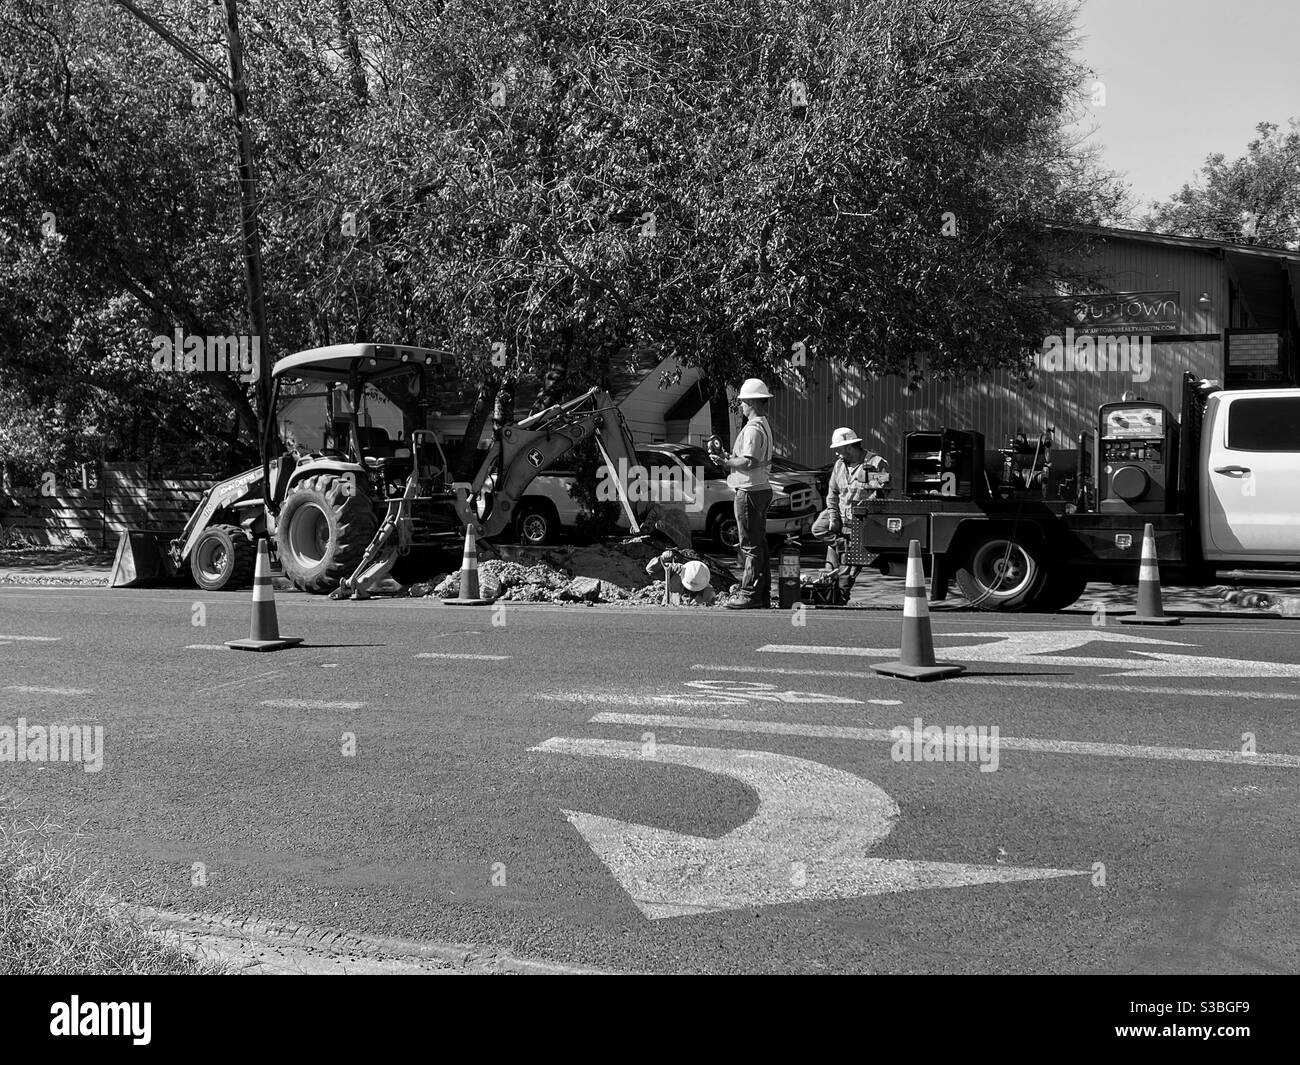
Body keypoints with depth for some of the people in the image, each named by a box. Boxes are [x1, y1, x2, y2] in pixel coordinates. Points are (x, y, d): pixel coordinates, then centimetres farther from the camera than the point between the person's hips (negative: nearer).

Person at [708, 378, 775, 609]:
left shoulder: (753, 428, -16)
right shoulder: (764, 426, 18)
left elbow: (749, 462, -24)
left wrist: (725, 462, -12)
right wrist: (724, 455, 15)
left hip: (749, 491, -11)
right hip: (761, 488, 11)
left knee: (751, 546, -7)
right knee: (759, 544, 13)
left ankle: (749, 594, -5)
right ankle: (763, 594, 18)